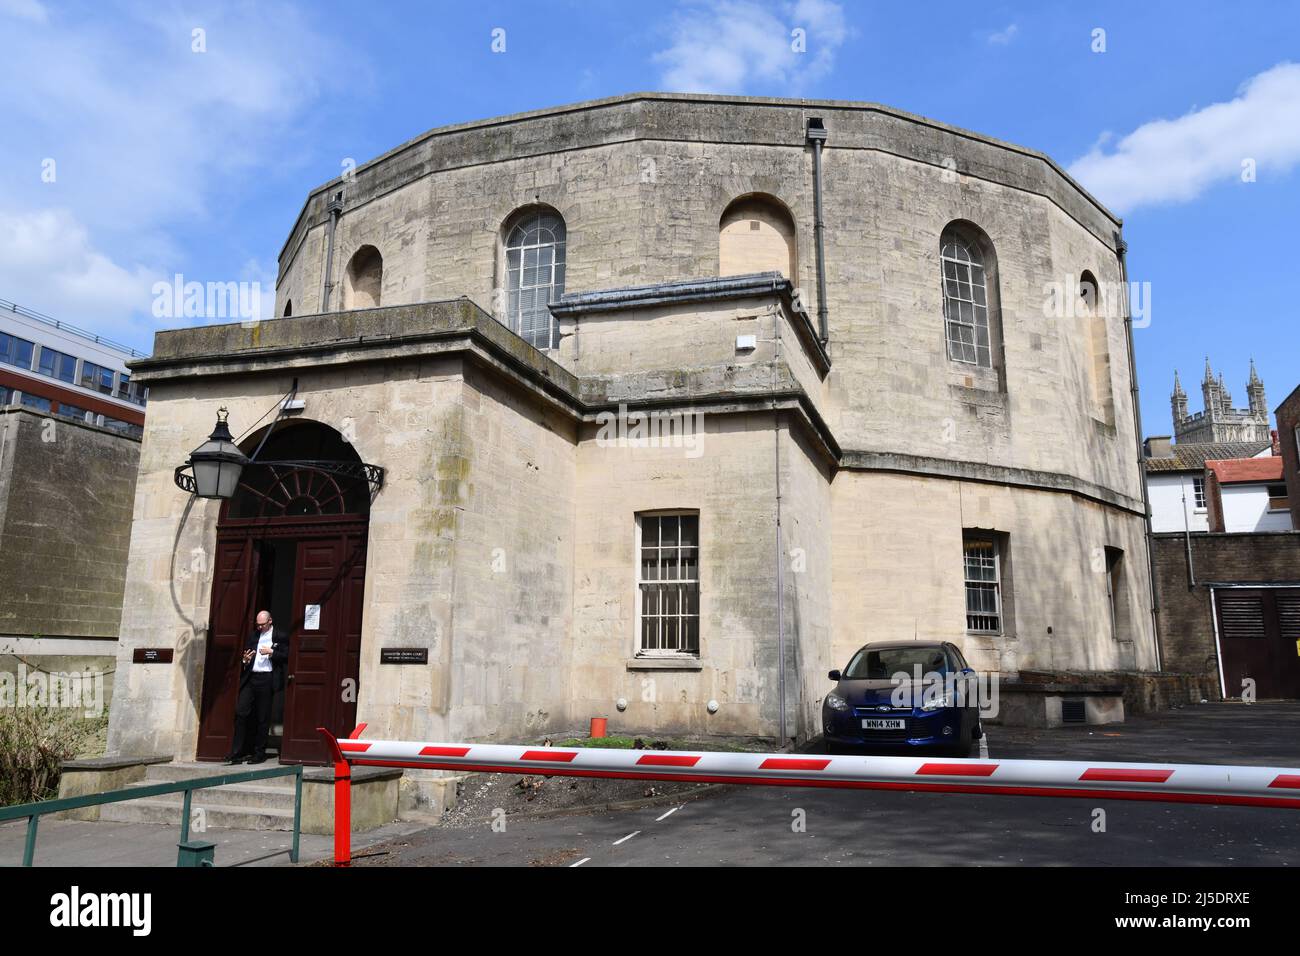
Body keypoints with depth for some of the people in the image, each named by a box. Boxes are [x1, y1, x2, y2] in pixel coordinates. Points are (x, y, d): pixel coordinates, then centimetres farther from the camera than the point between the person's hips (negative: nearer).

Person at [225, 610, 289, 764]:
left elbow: (286, 657, -2)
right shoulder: (252, 636, 17)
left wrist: (271, 652, -14)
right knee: (240, 712, -6)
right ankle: (236, 753, -1)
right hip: (250, 678, 4)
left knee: (263, 718, 0)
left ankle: (259, 754, 10)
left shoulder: (281, 637, 3)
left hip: (267, 679, -4)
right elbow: (244, 655, 22)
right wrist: (245, 659, 1)